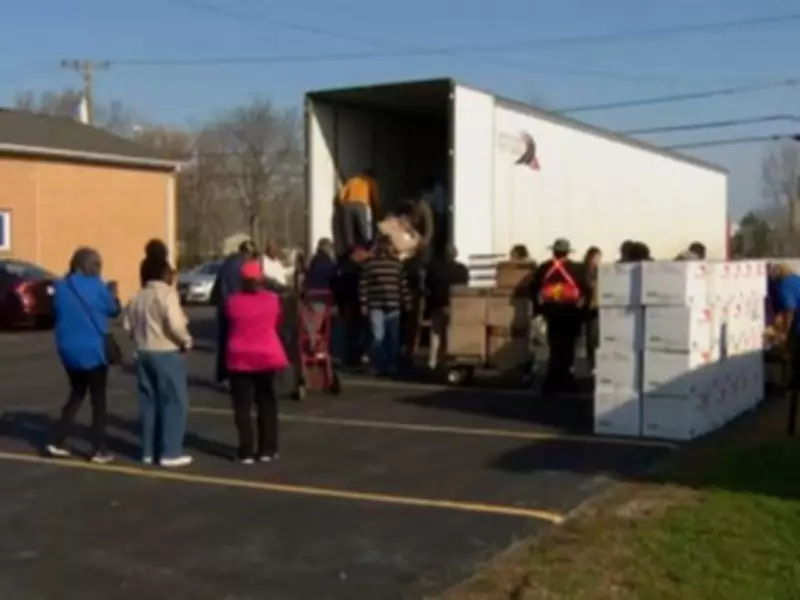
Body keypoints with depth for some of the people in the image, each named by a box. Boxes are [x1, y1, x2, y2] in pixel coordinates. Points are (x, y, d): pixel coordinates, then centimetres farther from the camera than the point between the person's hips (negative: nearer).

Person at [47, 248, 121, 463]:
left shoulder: (60, 287, 3)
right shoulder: (95, 286, -12)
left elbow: (57, 312, 14)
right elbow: (114, 309, 0)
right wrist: (110, 295, 18)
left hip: (68, 349, 5)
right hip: (92, 349, -5)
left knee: (76, 394, 21)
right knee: (98, 399, 6)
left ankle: (58, 443, 17)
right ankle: (99, 450, 7)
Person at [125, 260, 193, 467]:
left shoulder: (137, 297, 11)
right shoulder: (167, 294, -13)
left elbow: (129, 326, 12)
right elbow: (175, 324, -23)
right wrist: (186, 341, -7)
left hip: (144, 353, 8)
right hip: (167, 354, -8)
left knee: (149, 402, 13)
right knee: (174, 402, -1)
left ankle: (149, 451, 16)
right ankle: (170, 452, -2)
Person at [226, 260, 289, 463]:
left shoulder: (233, 301, -8)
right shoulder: (272, 299, -6)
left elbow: (229, 327, 6)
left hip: (240, 357, -1)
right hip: (266, 355, 1)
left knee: (242, 405, 5)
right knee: (266, 404, 13)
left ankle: (246, 452, 3)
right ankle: (267, 449, 14)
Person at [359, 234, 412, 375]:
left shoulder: (397, 263, 10)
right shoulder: (370, 262, -1)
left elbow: (403, 284, 13)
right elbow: (363, 285, -3)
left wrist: (407, 302, 8)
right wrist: (364, 304, -8)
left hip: (394, 307, 4)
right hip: (376, 306, -4)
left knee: (393, 339, 6)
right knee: (378, 337, -8)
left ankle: (391, 366, 15)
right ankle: (379, 367, 2)